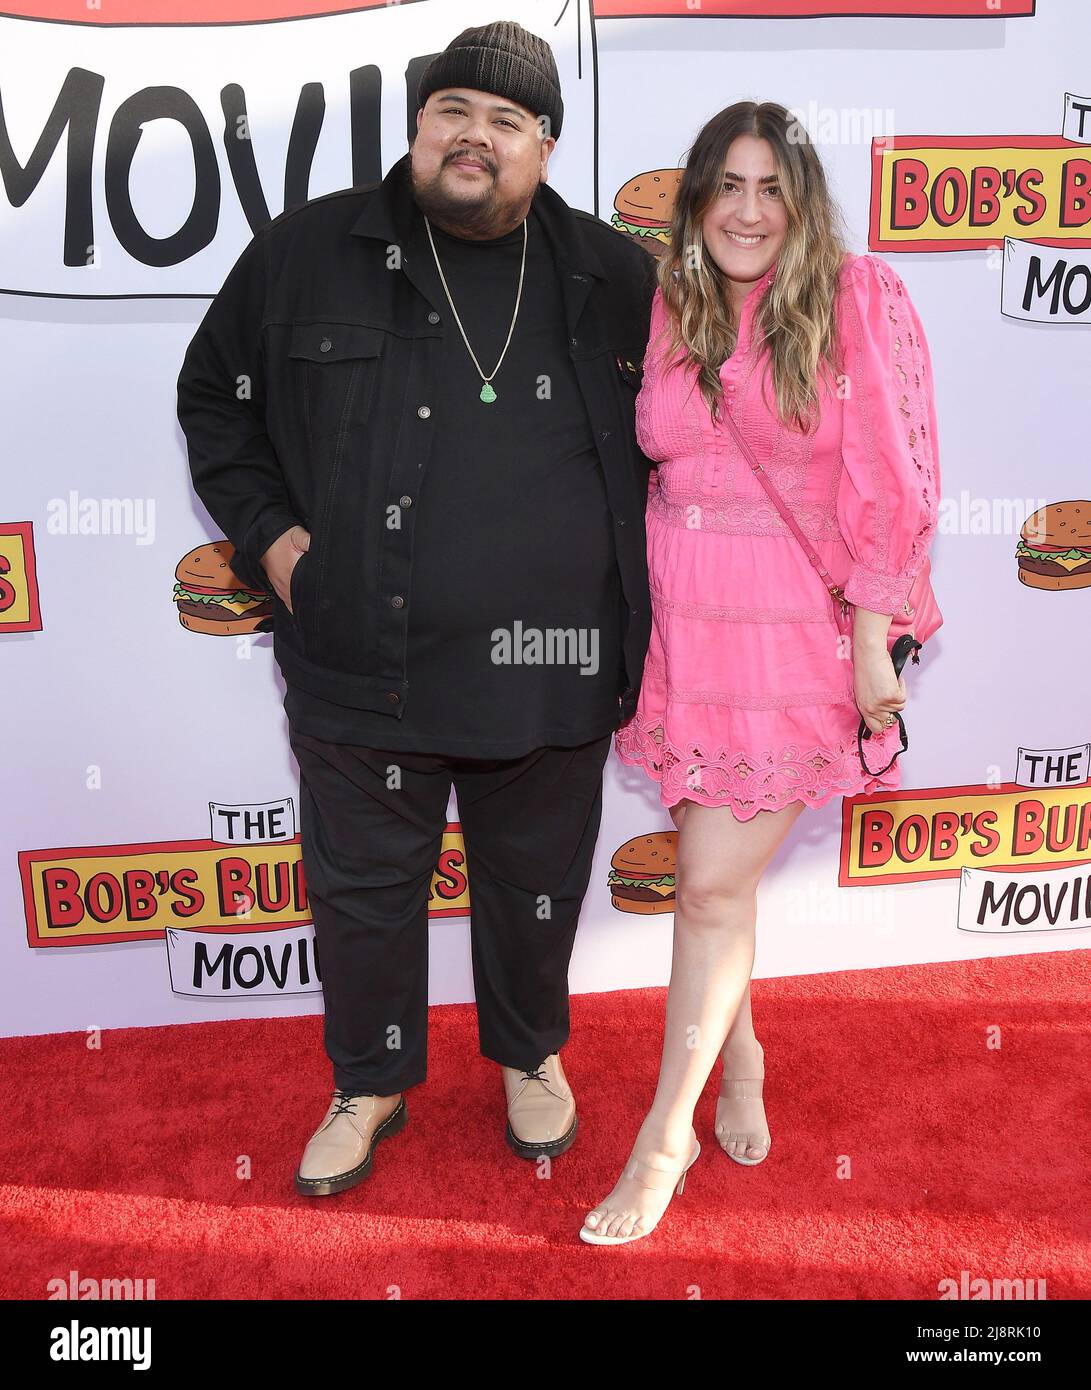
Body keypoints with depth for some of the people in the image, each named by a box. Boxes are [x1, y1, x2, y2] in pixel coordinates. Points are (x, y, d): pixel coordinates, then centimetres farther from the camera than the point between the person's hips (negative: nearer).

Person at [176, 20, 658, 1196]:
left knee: (536, 890, 17)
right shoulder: (308, 251, 2)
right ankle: (371, 1084, 39)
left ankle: (531, 1056, 45)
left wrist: (630, 570, 7)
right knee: (364, 890, 14)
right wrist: (268, 530, -1)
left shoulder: (614, 277, 5)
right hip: (361, 669, 0)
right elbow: (213, 396, 11)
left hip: (551, 678, 1)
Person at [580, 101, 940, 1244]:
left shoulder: (856, 300, -2)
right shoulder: (668, 309, 9)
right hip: (683, 620, 4)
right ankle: (739, 1066, 37)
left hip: (798, 631, -4)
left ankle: (666, 1134, 15)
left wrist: (873, 637, -8)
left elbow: (885, 485, -5)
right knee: (716, 869, 12)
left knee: (712, 883, -3)